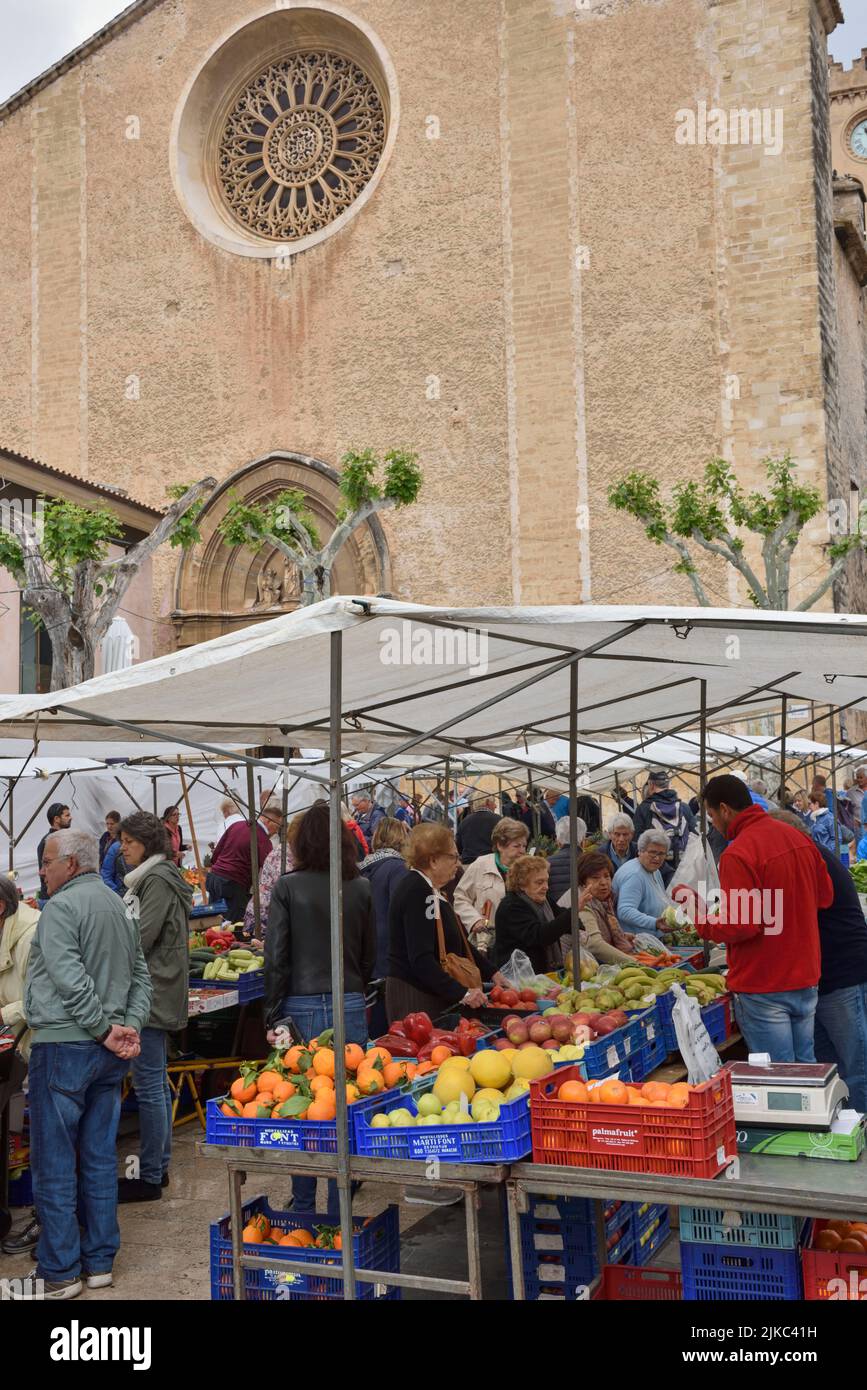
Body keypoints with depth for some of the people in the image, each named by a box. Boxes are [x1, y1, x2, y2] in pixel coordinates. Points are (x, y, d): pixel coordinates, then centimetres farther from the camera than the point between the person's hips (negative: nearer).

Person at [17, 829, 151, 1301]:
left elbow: (70, 979, -21)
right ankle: (99, 1261, 20)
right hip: (109, 1054, 8)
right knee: (100, 1157, 13)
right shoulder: (119, 907, 14)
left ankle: (59, 1273, 6)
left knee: (54, 1164, 1)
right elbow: (141, 976, 13)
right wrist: (131, 1026, 3)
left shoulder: (62, 906, -12)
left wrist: (104, 1029, -14)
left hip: (64, 1046, -8)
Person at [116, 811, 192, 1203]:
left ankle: (150, 1177, 0)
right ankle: (160, 1166, 24)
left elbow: (140, 939, -18)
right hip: (156, 994, 10)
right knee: (157, 1082, 15)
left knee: (149, 1085, -6)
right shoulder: (149, 878, 18)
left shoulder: (158, 880, -13)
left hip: (152, 992, -10)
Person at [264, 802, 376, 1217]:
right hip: (349, 1009, 2)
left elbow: (276, 958, -7)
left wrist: (272, 1017, -1)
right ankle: (338, 1213, 15)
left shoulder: (288, 887, -6)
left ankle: (303, 1210, 21)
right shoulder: (360, 889, 2)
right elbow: (369, 956, 10)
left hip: (302, 1009, -2)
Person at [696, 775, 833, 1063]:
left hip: (763, 988, -8)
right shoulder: (799, 837, 5)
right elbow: (825, 896, 15)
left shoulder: (737, 854, -20)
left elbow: (741, 926, -22)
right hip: (806, 979, 8)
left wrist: (701, 923, -6)